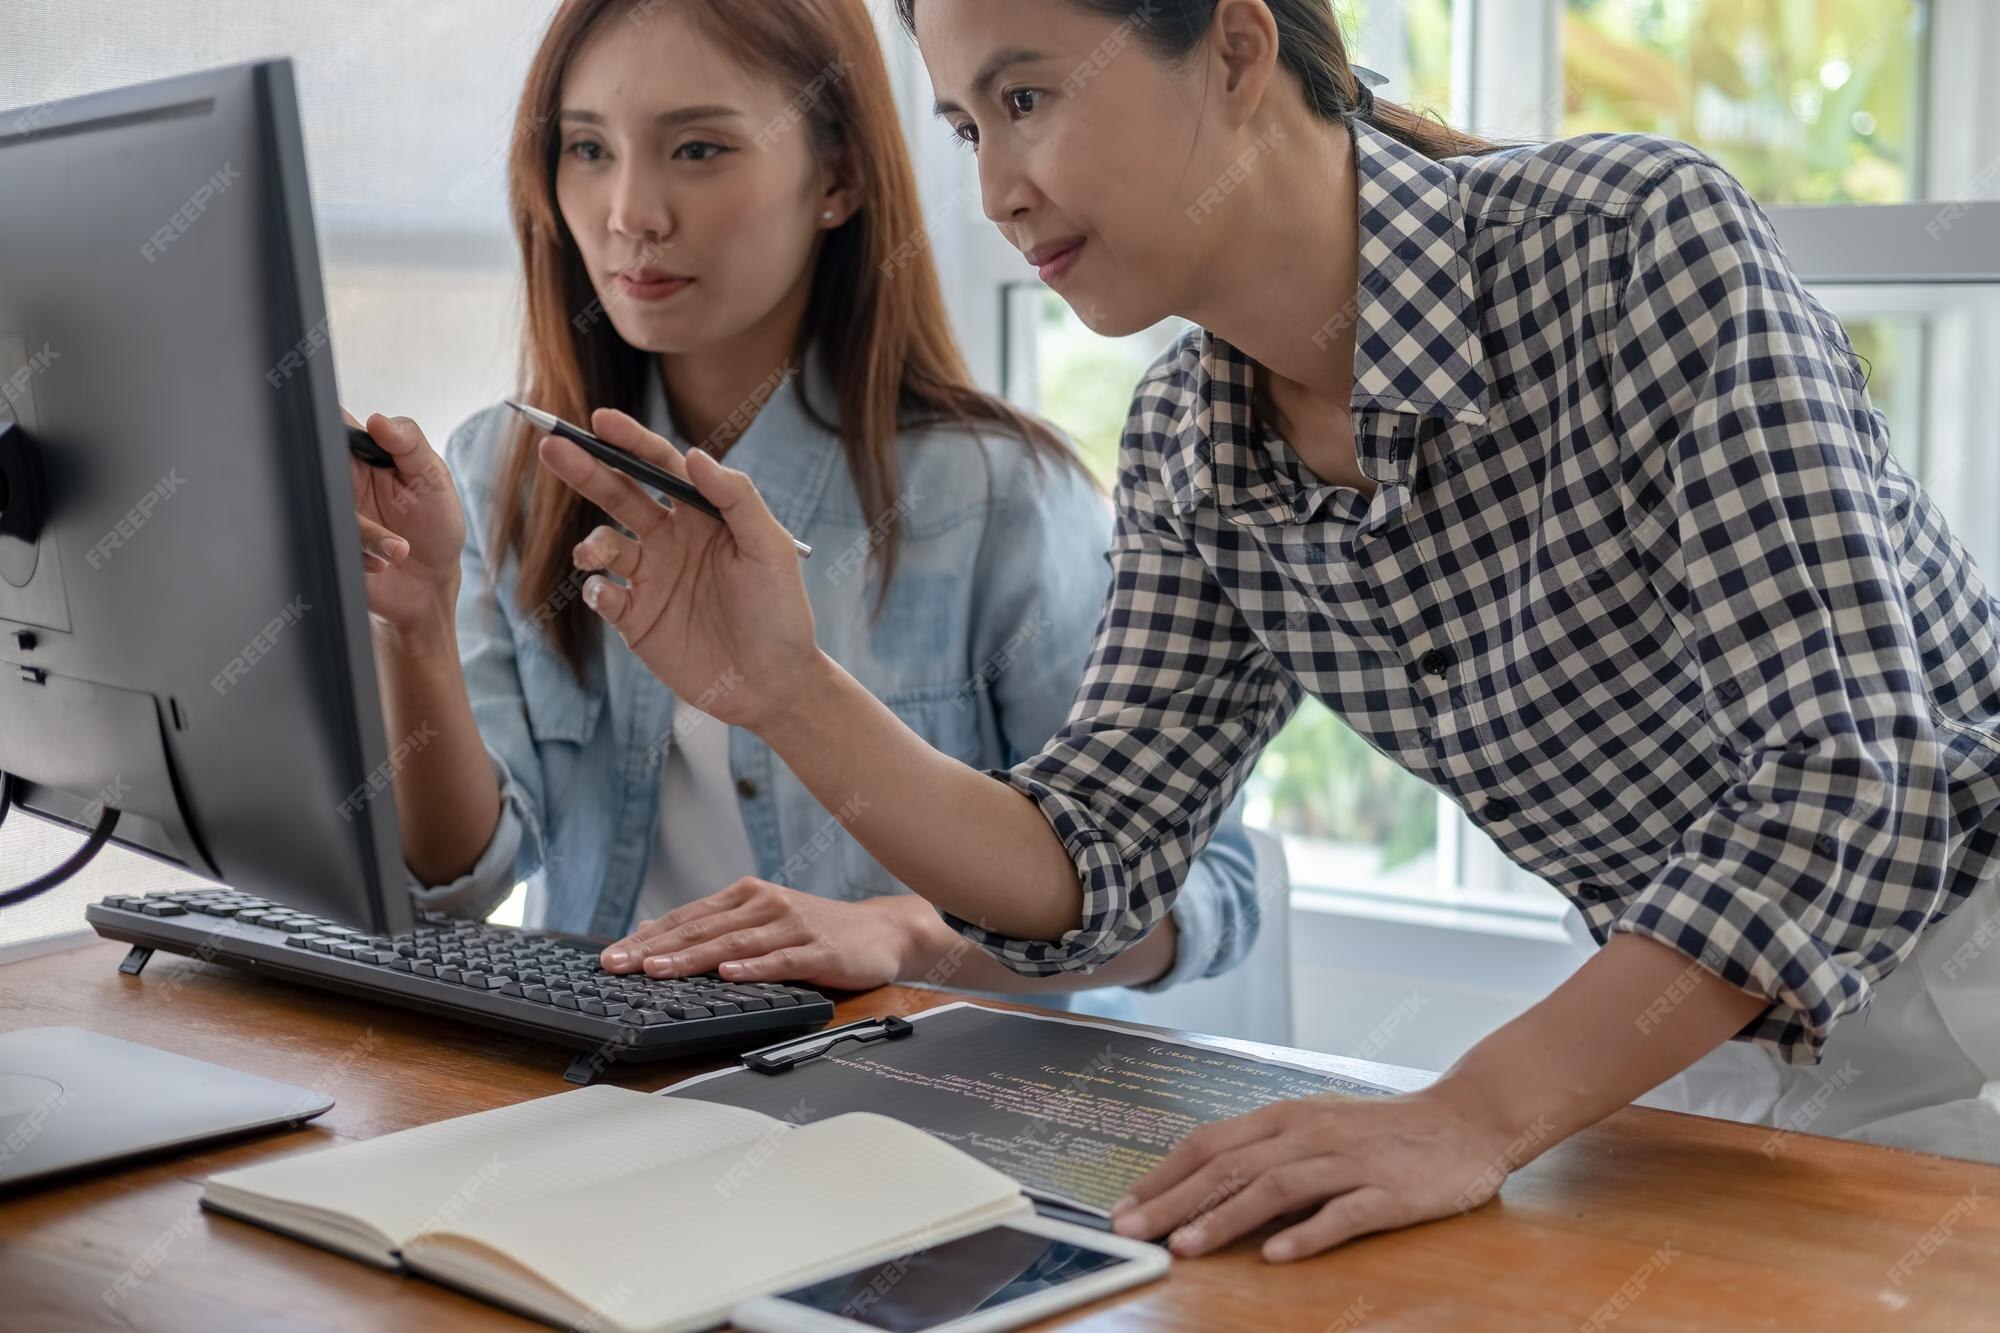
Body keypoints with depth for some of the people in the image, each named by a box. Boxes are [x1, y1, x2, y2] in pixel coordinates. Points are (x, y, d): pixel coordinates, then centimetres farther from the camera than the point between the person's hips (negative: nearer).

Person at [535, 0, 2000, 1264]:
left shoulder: (1641, 237, -24)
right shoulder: (1187, 447, -5)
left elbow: (1846, 771, -30)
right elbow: (1086, 874, -3)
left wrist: (1475, 1118, -37)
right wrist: (784, 689, -17)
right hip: (1683, 1034, 5)